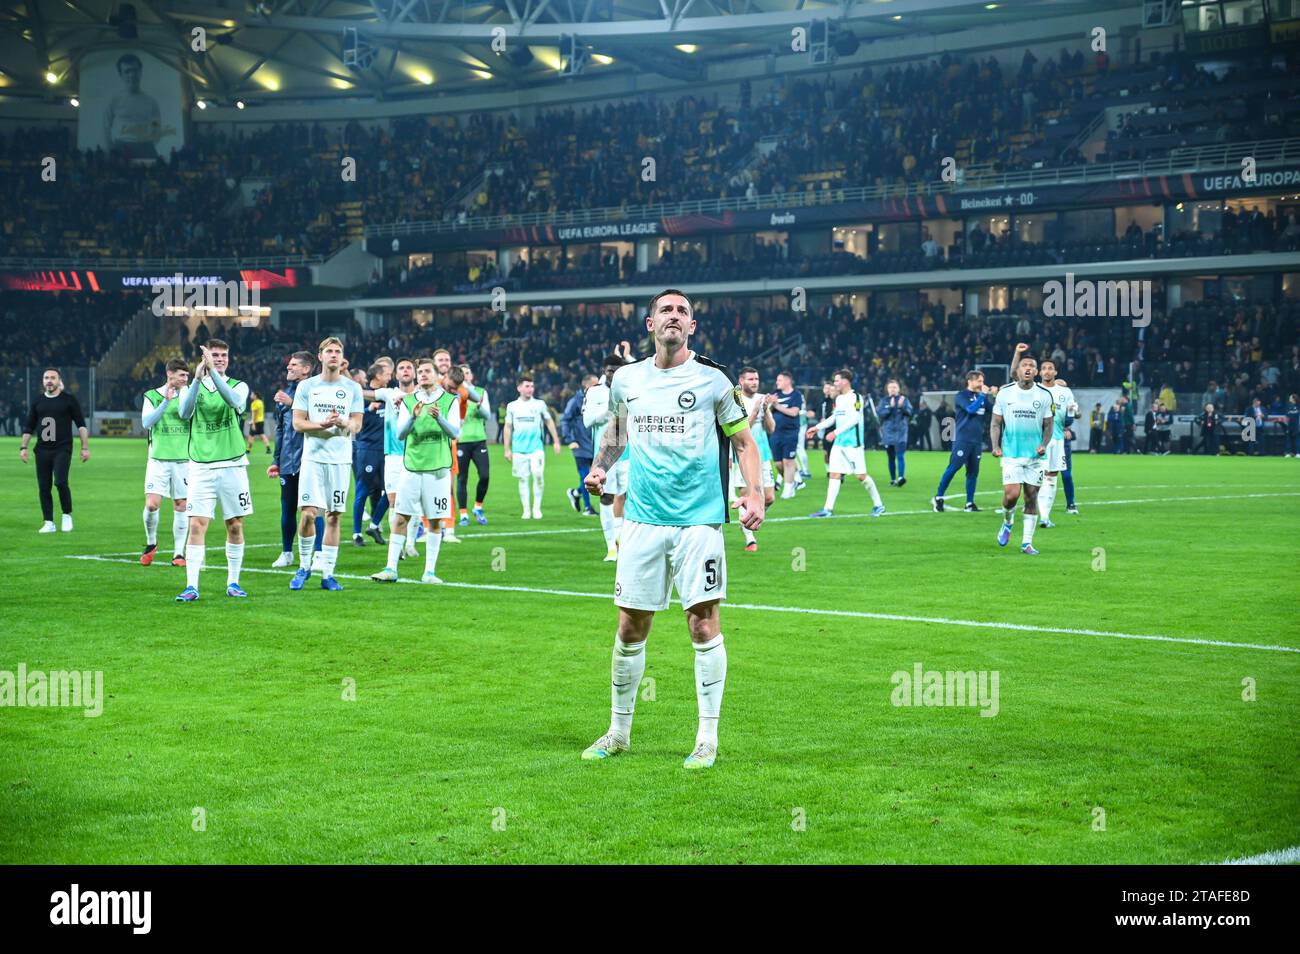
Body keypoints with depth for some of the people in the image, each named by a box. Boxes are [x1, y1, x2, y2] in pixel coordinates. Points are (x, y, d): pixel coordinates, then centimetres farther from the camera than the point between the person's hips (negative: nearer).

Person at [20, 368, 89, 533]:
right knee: (43, 487, 2)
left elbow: (81, 425, 2)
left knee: (60, 482, -19)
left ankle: (67, 515, 0)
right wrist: (24, 447, 10)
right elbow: (29, 427, 18)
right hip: (42, 450, 4)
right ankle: (49, 523, 9)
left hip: (62, 449, -4)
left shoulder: (69, 400, 2)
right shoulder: (37, 402, 12)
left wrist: (85, 447, -4)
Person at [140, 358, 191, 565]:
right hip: (158, 460, -1)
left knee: (181, 506, 1)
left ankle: (178, 553, 9)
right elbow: (146, 423, -9)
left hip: (183, 460, 1)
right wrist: (166, 402, -16)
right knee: (152, 504, -10)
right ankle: (151, 543, 14)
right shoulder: (152, 396, 4)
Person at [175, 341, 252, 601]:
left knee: (235, 526, 5)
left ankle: (233, 582, 17)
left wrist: (213, 373, -30)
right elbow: (185, 412, -16)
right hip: (201, 468, -1)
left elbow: (234, 401, -20)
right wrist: (197, 379, -28)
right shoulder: (191, 388, 6)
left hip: (232, 466, 1)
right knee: (197, 525, -9)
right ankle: (192, 586, -9)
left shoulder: (238, 386, 4)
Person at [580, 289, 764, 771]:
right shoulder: (626, 379, 8)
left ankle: (707, 738, 4)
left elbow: (744, 442, 5)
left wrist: (755, 495, -8)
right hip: (643, 520, 3)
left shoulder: (711, 381, -1)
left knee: (703, 623, -6)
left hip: (698, 520, -3)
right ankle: (619, 731, 21)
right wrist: (599, 466, 9)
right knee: (630, 627, 6)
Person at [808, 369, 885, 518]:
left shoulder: (855, 397, -11)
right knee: (834, 474, 1)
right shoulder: (838, 398, 14)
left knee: (861, 475, -5)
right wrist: (818, 427, 22)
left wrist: (835, 432, -21)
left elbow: (854, 419, -19)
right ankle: (828, 509, 0)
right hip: (839, 443, 8)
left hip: (853, 444, -8)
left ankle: (878, 505, 8)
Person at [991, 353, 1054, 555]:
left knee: (1031, 497, 2)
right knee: (1011, 495, -13)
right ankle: (1007, 523, 19)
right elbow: (996, 423, 7)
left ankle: (1027, 543, 9)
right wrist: (995, 446, -7)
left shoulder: (1044, 395, 2)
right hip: (1011, 454, -1)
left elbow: (1048, 425, 9)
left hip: (1035, 455, 1)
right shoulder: (1004, 392, 1)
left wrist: (1044, 444, -9)